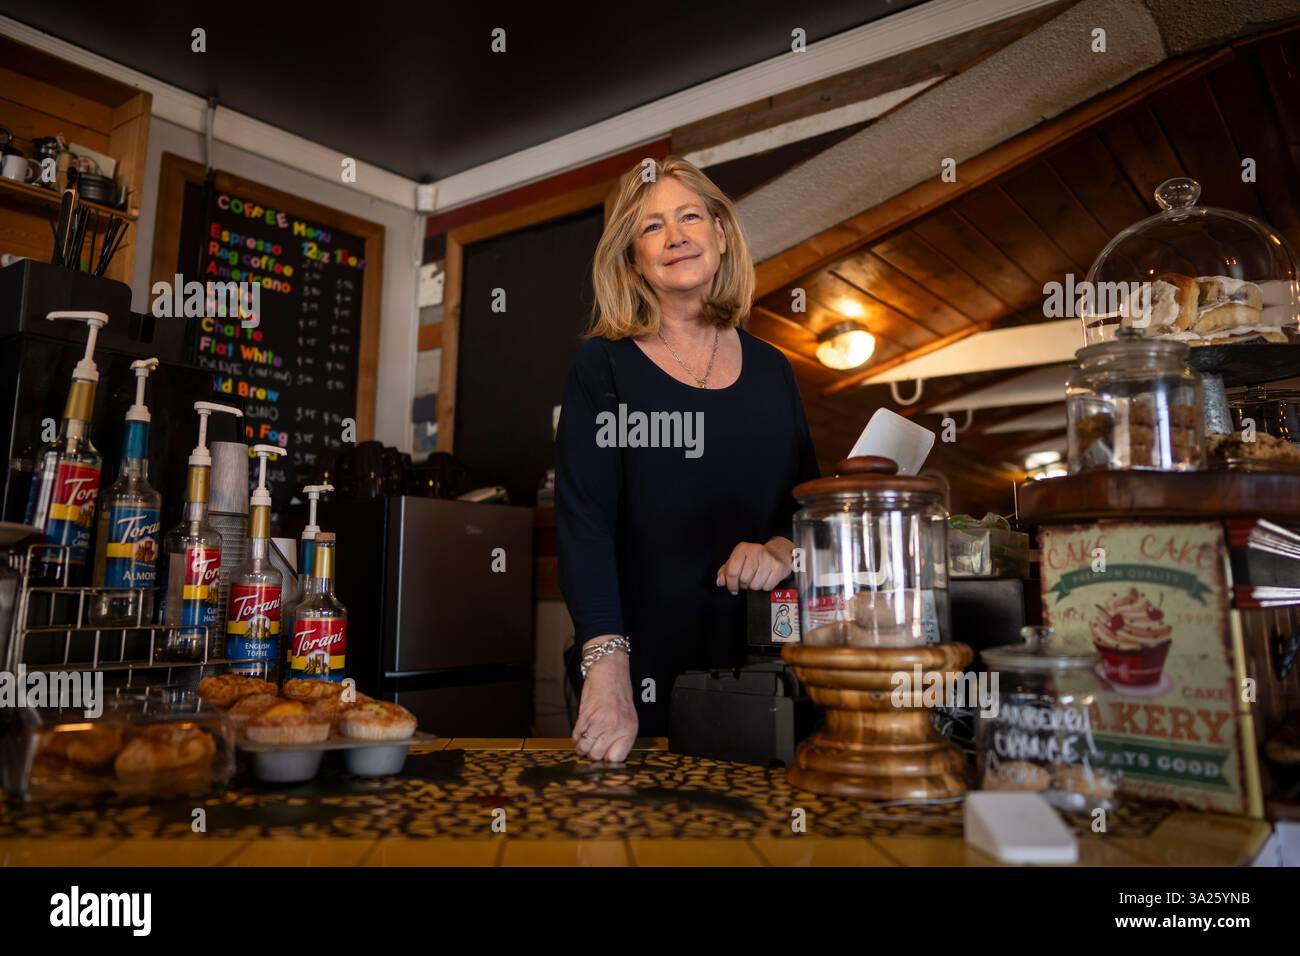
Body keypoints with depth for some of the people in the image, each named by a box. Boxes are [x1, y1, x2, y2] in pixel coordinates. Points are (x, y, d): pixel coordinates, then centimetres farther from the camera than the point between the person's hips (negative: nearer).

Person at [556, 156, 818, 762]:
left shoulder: (770, 370, 8)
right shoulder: (604, 367, -4)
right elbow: (583, 524, -13)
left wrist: (781, 550, -9)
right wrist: (606, 667, -24)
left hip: (761, 660, 4)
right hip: (646, 670, -3)